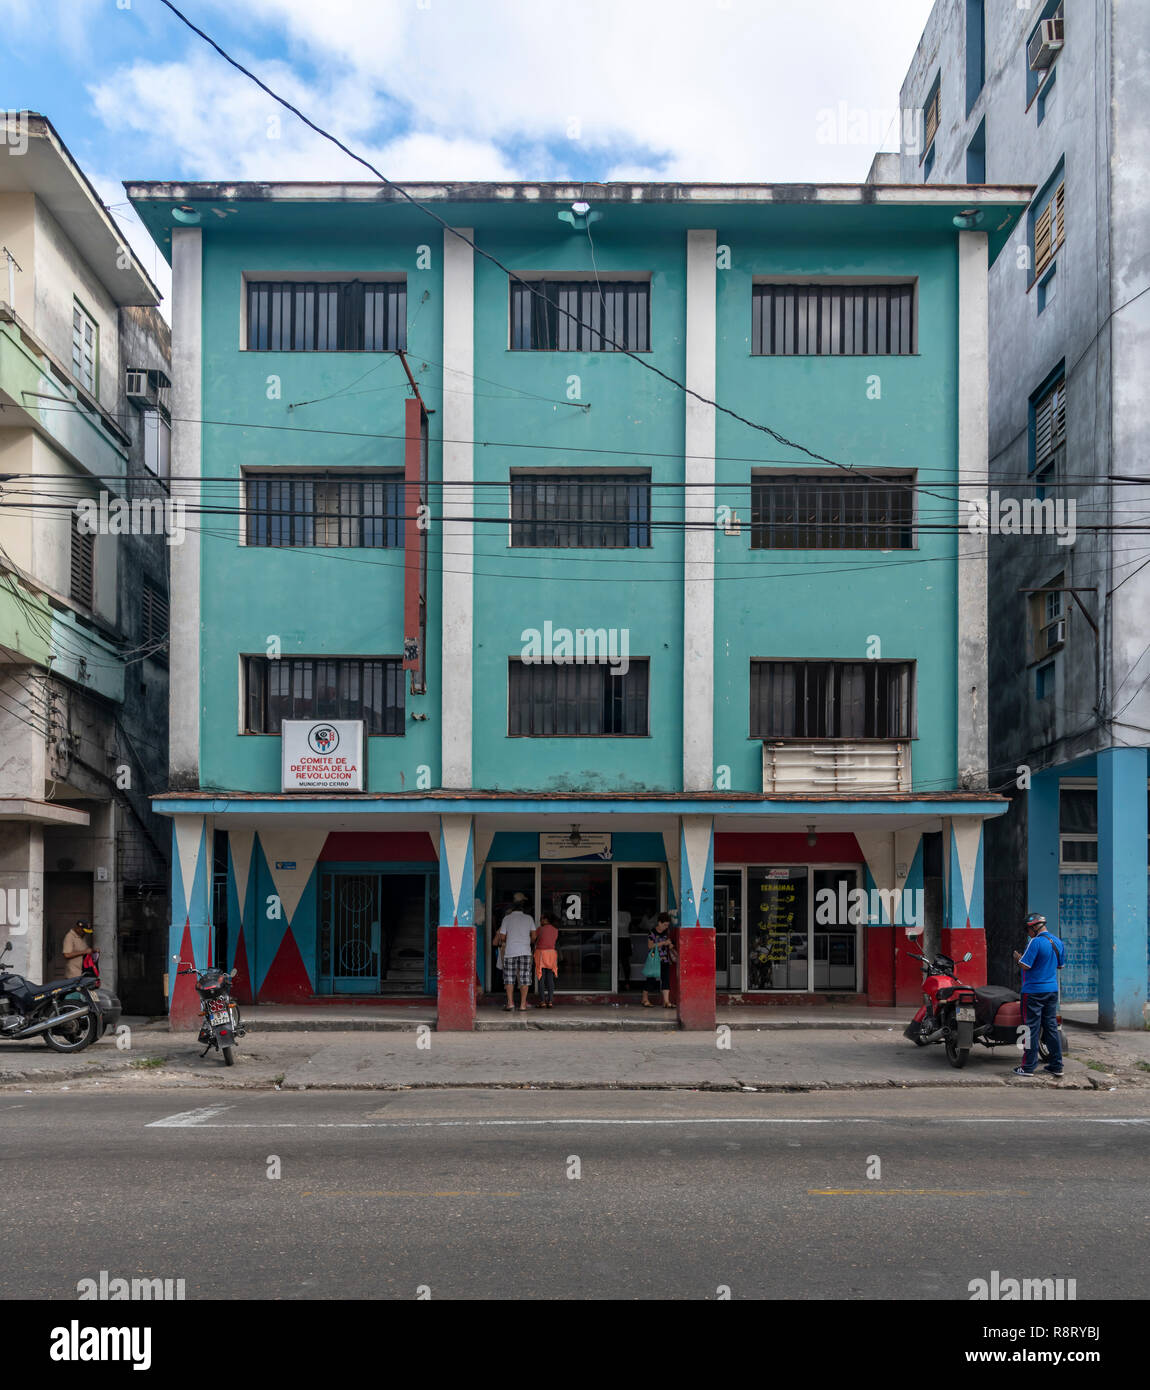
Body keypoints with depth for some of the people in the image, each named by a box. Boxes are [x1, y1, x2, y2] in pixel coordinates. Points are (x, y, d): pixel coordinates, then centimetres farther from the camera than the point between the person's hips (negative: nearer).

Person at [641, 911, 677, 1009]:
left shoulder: (667, 932, 7)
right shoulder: (652, 932, -9)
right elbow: (650, 945, -16)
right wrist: (663, 943, -20)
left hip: (664, 960, 4)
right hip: (653, 959, -4)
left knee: (666, 979, -5)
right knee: (650, 978, 4)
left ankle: (666, 1001, -7)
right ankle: (645, 999, 20)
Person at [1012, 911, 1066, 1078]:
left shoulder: (1036, 942, -17)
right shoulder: (1058, 942, 8)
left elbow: (1025, 965, -19)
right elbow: (1060, 965, 19)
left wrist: (1018, 957, 0)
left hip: (1034, 991, -7)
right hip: (1052, 990, 7)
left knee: (1032, 1028, -2)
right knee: (1051, 1027, 12)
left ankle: (1029, 1067, 1)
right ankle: (1056, 1066, 15)